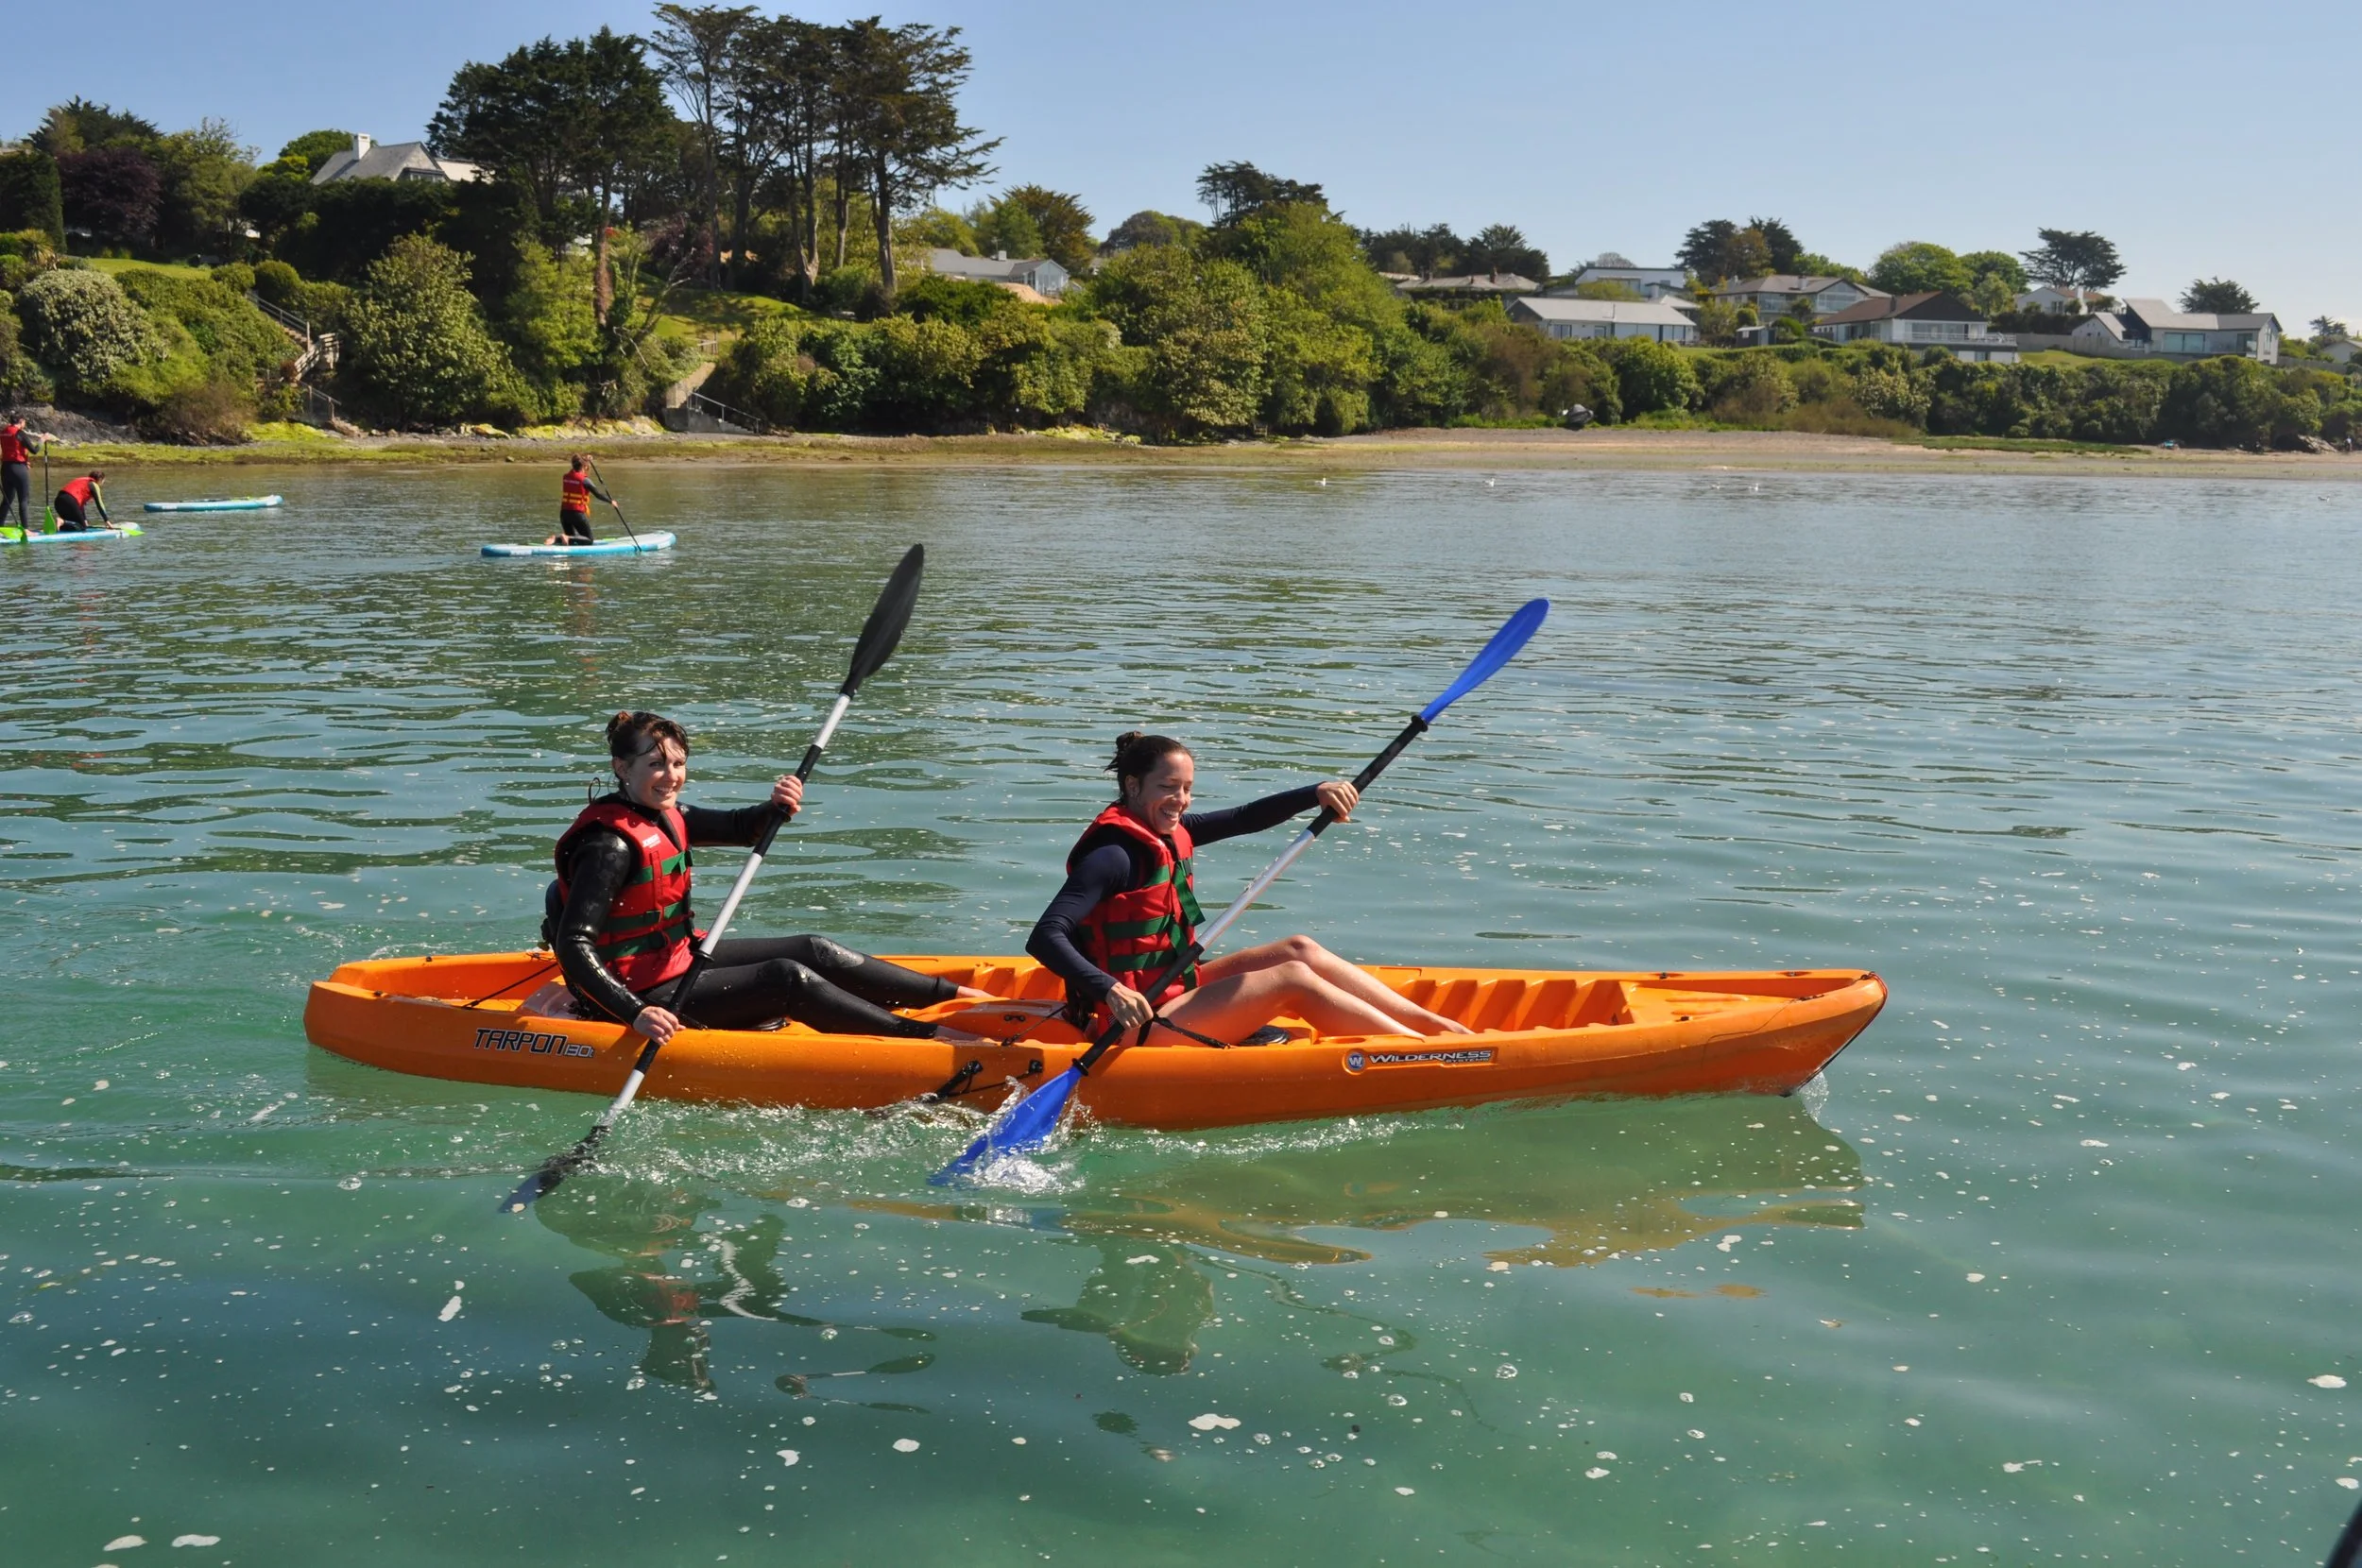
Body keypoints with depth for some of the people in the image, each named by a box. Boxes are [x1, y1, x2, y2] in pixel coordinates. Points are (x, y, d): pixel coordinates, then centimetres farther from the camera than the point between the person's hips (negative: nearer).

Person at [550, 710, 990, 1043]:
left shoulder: (663, 816, 5)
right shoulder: (610, 843, -24)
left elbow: (739, 828, 17)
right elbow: (573, 945, -29)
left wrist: (776, 808, -7)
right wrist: (636, 1013, -38)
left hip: (677, 958, 10)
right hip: (641, 992, -10)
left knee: (816, 952, 4)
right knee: (789, 979, -21)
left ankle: (958, 995, 7)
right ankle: (930, 1038, -24)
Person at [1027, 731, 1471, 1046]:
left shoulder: (1166, 831, 7)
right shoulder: (1114, 853, -21)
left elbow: (1243, 819, 12)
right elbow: (1044, 937, -30)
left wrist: (1316, 794, -3)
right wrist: (1110, 991, -42)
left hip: (1169, 990, 10)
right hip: (1136, 1019, -10)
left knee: (1300, 949, 4)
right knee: (1292, 978, -14)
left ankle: (1439, 1024, 1)